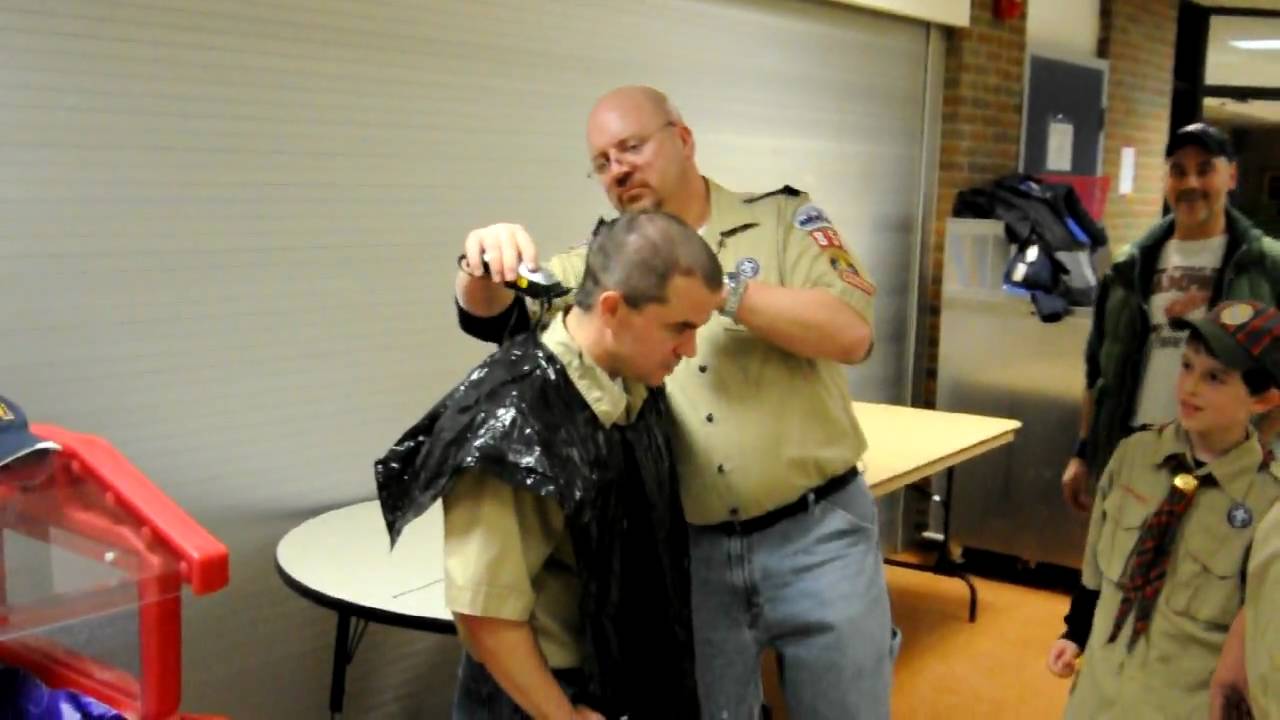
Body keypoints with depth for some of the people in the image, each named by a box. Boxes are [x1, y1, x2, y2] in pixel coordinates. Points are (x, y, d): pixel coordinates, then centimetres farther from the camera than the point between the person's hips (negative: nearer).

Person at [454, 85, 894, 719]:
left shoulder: (782, 220, 1)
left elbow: (851, 333, -12)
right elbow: (489, 315, -2)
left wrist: (723, 288, -21)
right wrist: (487, 258, -24)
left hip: (816, 535, -2)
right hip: (691, 552, 2)